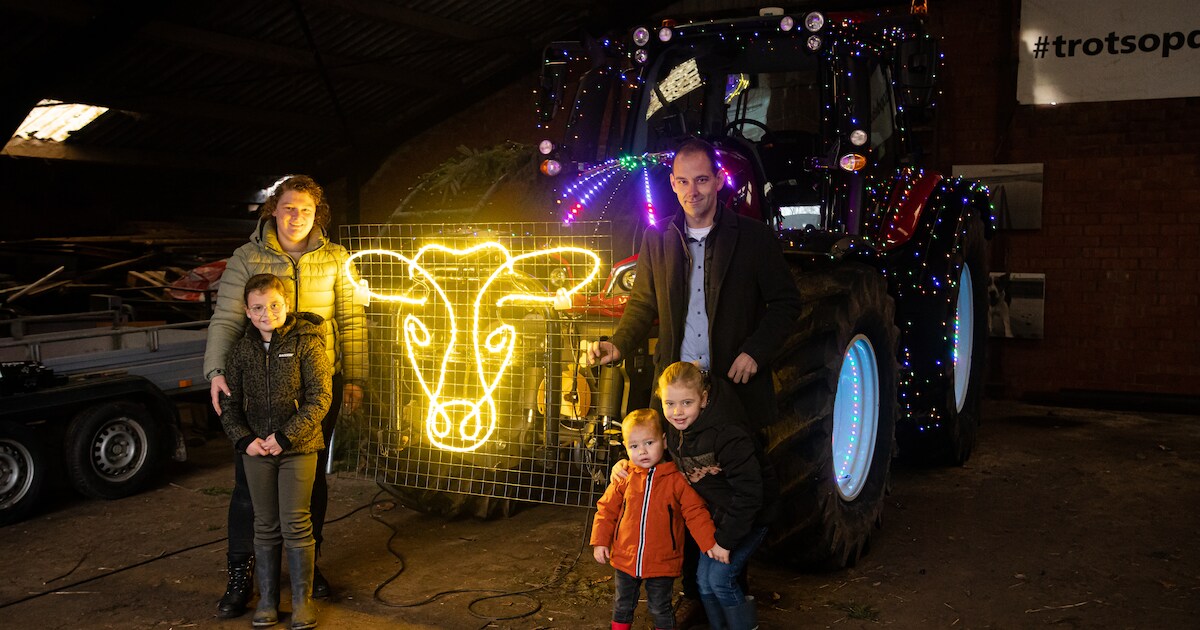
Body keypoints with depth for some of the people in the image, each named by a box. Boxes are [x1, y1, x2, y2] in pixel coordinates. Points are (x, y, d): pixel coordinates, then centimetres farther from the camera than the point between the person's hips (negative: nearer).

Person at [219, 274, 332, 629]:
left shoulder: (307, 342, -8)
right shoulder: (241, 350, 5)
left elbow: (320, 398, -12)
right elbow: (229, 403, 9)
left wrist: (286, 436, -18)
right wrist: (244, 439, -7)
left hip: (298, 448, -3)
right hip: (256, 449, 4)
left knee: (296, 525, -1)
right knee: (266, 527, 11)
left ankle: (303, 599, 12)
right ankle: (267, 598, 23)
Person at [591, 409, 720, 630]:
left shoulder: (677, 479, -11)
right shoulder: (625, 478, -4)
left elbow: (695, 513, -8)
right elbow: (607, 509, 4)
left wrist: (711, 543, -15)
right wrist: (600, 541, 0)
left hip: (663, 563, -3)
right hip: (625, 559, 3)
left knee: (660, 610, 13)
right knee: (622, 606, 20)